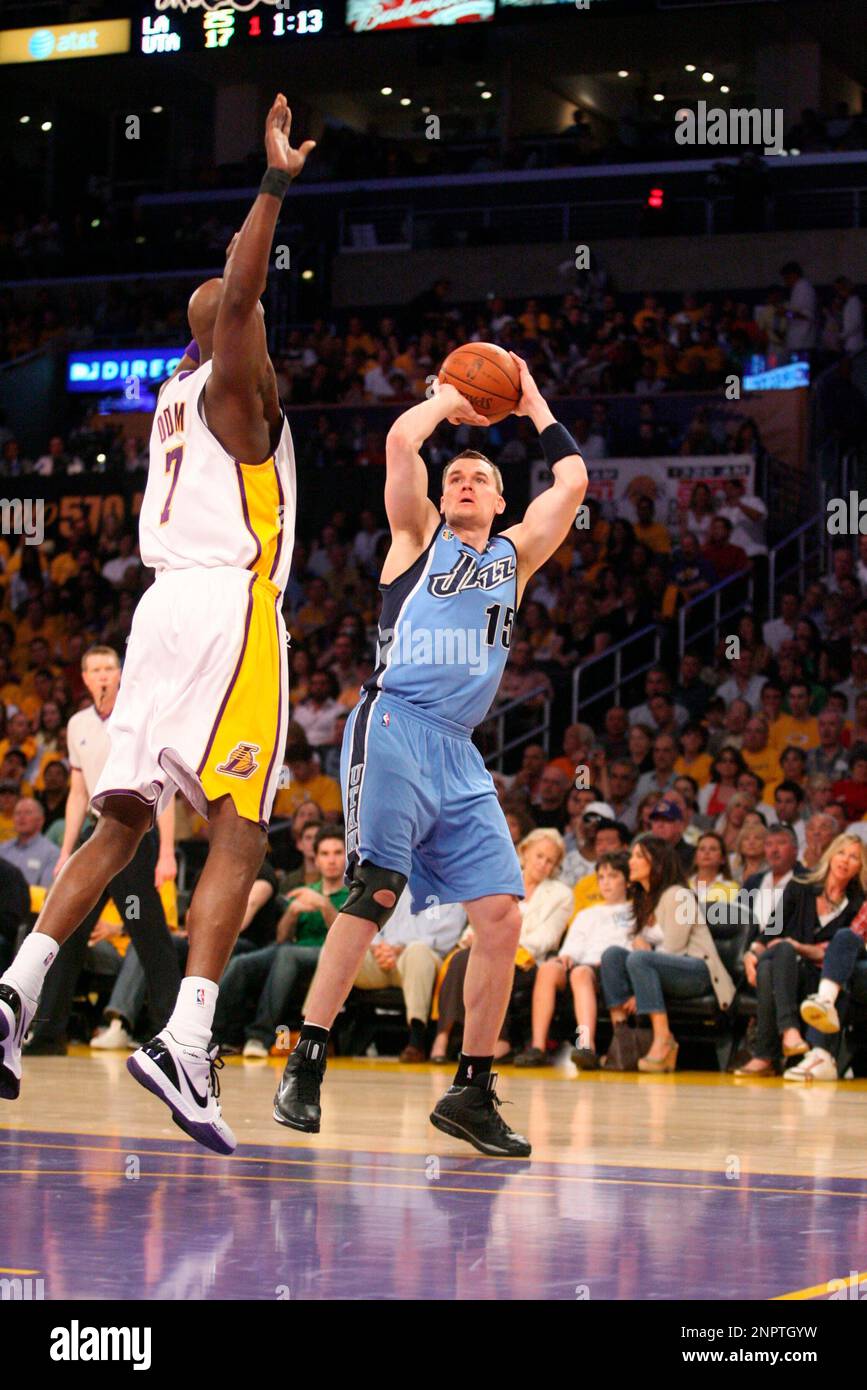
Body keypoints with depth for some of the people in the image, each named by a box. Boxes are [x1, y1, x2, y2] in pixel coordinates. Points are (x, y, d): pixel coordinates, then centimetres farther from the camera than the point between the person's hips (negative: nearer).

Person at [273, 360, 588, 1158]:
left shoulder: (515, 556, 24)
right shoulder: (420, 537, 13)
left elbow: (572, 479, 19)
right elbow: (401, 441, 0)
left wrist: (531, 401, 26)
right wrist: (453, 397, 15)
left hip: (458, 753, 5)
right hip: (395, 726, -5)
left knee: (501, 916, -3)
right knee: (375, 894, -19)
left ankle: (472, 1093, 5)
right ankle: (305, 1067, -17)